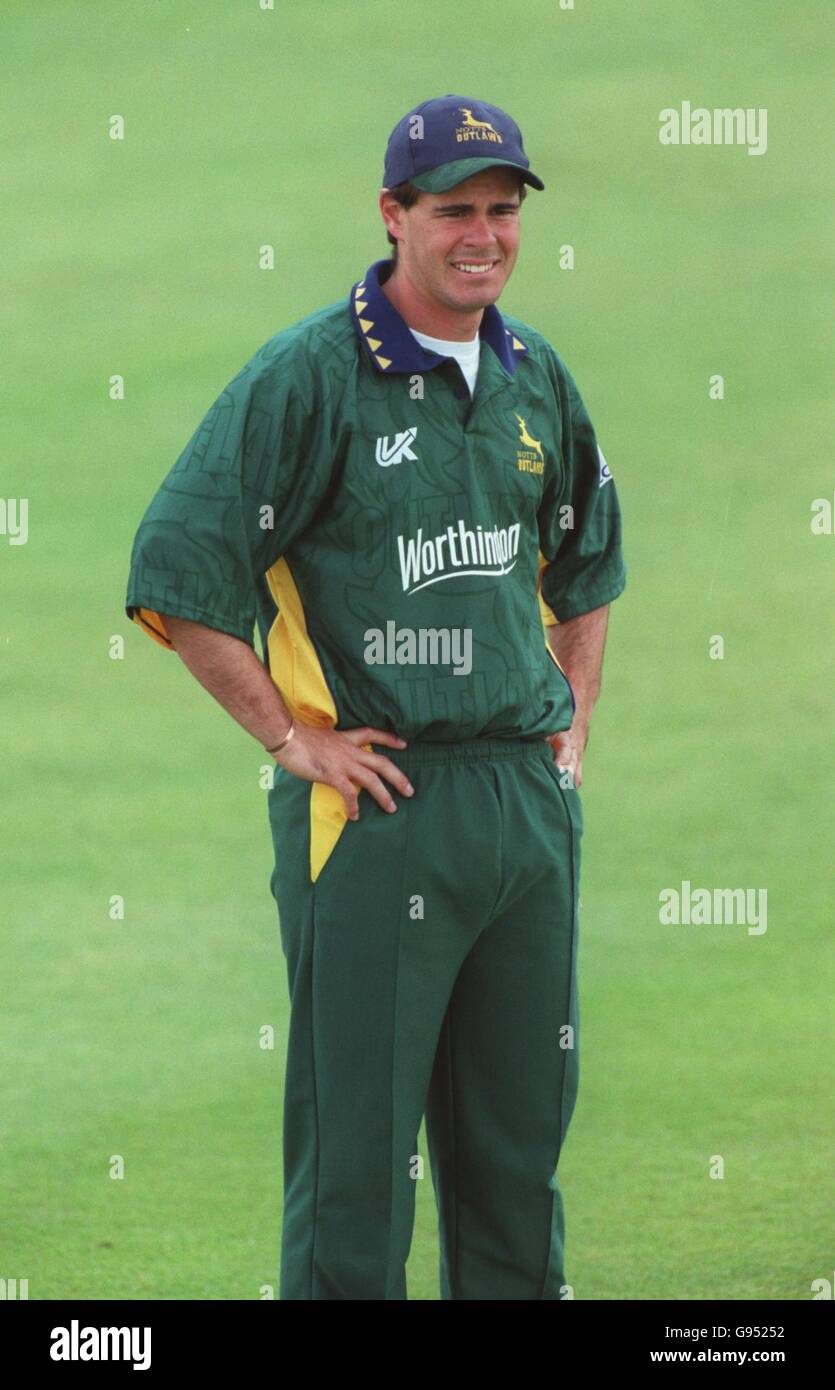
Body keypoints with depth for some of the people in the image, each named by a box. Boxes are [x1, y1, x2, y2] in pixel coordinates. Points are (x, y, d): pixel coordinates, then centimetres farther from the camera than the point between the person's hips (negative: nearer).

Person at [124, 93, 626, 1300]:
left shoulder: (535, 377, 11)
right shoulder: (306, 377, -9)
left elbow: (587, 566, 28)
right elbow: (175, 575, -11)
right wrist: (293, 739, -11)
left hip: (530, 800, 6)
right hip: (377, 799, -6)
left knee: (520, 1142, 11)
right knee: (356, 1148, -4)